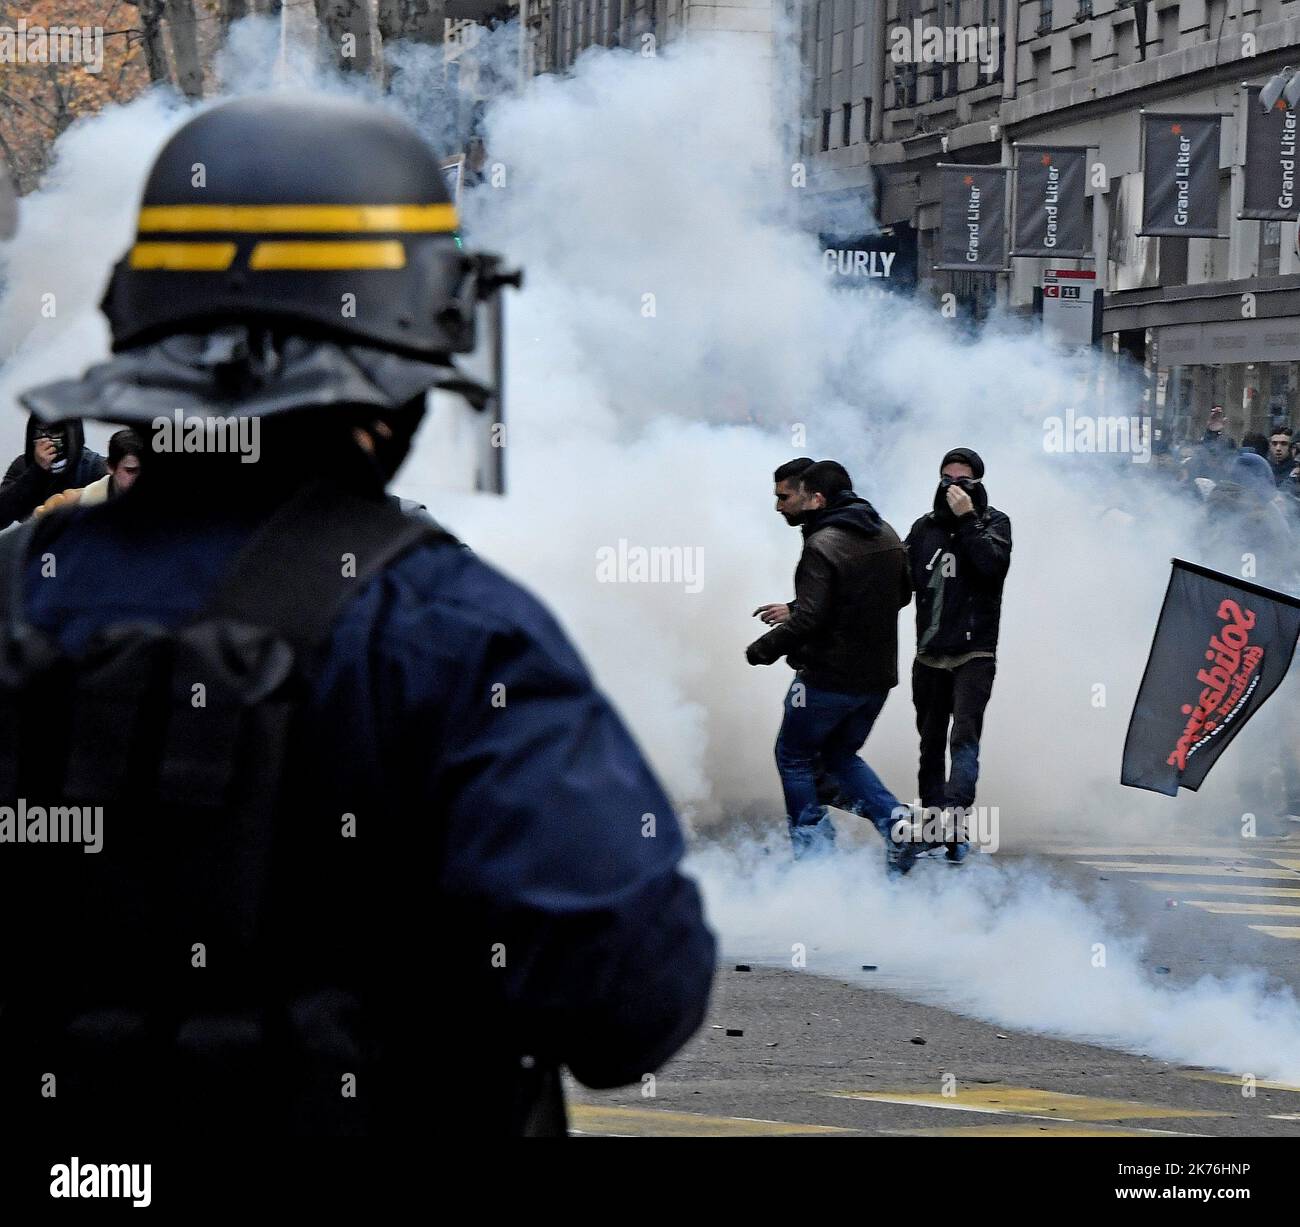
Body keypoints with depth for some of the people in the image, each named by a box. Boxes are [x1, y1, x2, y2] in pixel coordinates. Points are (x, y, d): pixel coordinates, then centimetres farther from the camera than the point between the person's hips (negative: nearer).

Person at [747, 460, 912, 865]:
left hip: (827, 676, -8)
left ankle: (813, 850, 9)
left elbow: (808, 619, -26)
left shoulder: (823, 546, -20)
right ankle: (897, 823, 3)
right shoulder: (888, 537, 6)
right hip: (878, 676, 8)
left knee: (794, 757, 12)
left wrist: (763, 649, -10)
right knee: (841, 755, 23)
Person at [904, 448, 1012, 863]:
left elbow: (993, 564, -18)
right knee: (931, 742, 11)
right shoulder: (925, 527, 13)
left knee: (964, 736, -18)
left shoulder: (993, 522, 1)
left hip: (974, 653, -5)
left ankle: (954, 818, -30)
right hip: (929, 653, 5)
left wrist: (967, 519, -18)